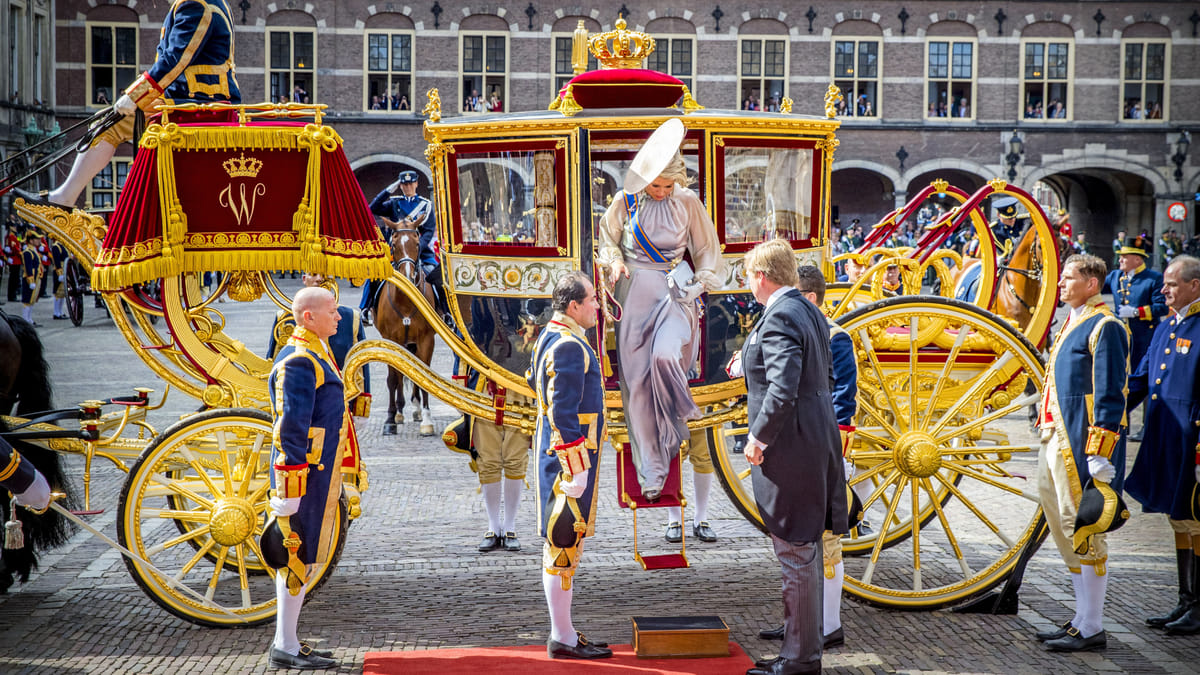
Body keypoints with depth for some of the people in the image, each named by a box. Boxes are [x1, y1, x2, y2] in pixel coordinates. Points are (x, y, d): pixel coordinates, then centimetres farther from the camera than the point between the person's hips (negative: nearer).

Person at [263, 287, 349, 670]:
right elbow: (291, 427, -21)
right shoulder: (298, 362, -16)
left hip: (320, 472, 10)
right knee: (299, 559, -4)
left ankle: (288, 643, 21)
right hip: (305, 474, -10)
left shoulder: (317, 357, 16)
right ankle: (286, 649, 3)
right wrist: (288, 493, -22)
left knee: (301, 559, 13)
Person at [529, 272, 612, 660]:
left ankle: (564, 632, 21)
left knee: (562, 544, 14)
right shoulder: (570, 346, -19)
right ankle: (563, 640, 2)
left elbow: (535, 381, 29)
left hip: (554, 451, 11)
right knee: (564, 544, -5)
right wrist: (576, 469, -22)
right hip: (571, 455, -11)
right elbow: (563, 413, -23)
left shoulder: (551, 337, 12)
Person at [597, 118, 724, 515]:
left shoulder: (688, 202, 1)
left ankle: (687, 419, -1)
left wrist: (700, 286, 0)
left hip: (676, 292, -1)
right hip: (636, 292, 1)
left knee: (666, 357, -29)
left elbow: (706, 249, 10)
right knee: (639, 378, -3)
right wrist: (614, 259, -5)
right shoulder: (626, 201, 1)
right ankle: (652, 469, 2)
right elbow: (607, 237, 15)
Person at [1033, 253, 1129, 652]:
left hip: (1082, 444, -10)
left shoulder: (1104, 327, -12)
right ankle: (1082, 620, 23)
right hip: (1056, 441, 10)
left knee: (1084, 534, -5)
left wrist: (1099, 455, -20)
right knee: (1065, 530, 14)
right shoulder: (1072, 324, 18)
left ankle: (1091, 630, 2)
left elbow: (1109, 396, -17)